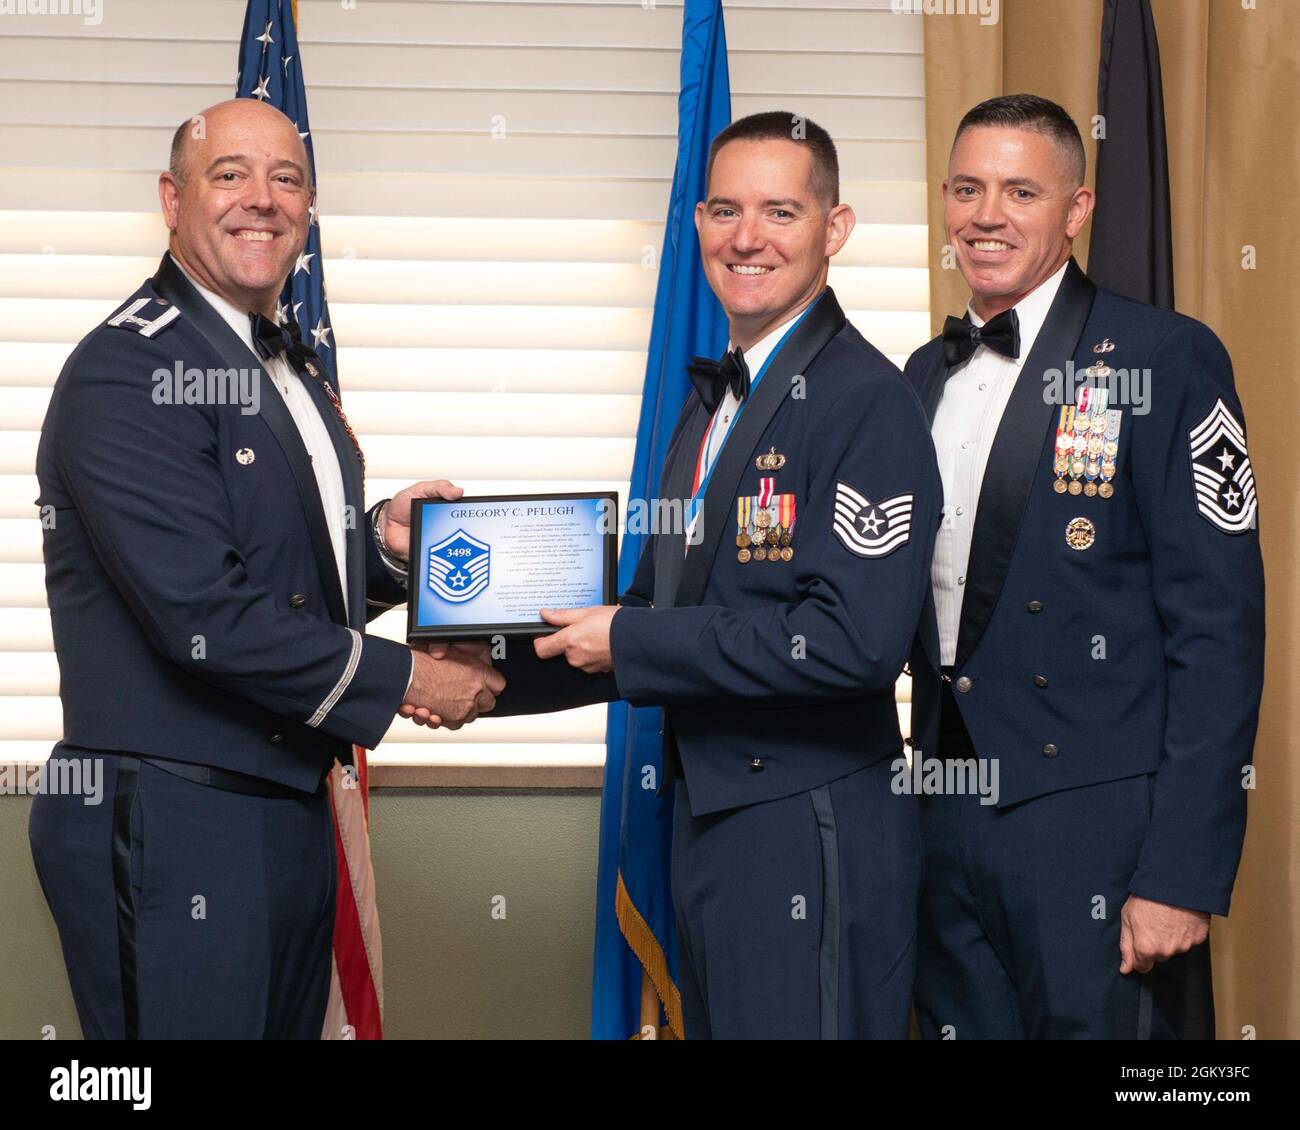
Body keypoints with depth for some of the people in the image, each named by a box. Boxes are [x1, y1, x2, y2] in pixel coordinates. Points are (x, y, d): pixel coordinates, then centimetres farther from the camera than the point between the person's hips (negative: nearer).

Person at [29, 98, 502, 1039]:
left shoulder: (294, 371, 16)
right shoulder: (126, 370, -14)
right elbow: (206, 614, -22)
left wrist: (380, 543, 2)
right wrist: (406, 678, -14)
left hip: (288, 812, 9)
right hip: (171, 823, -9)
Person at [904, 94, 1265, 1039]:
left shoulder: (1167, 359, -8)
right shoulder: (928, 375, 13)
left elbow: (1219, 628, -12)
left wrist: (1185, 872, -17)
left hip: (1097, 821, -6)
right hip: (949, 821, 6)